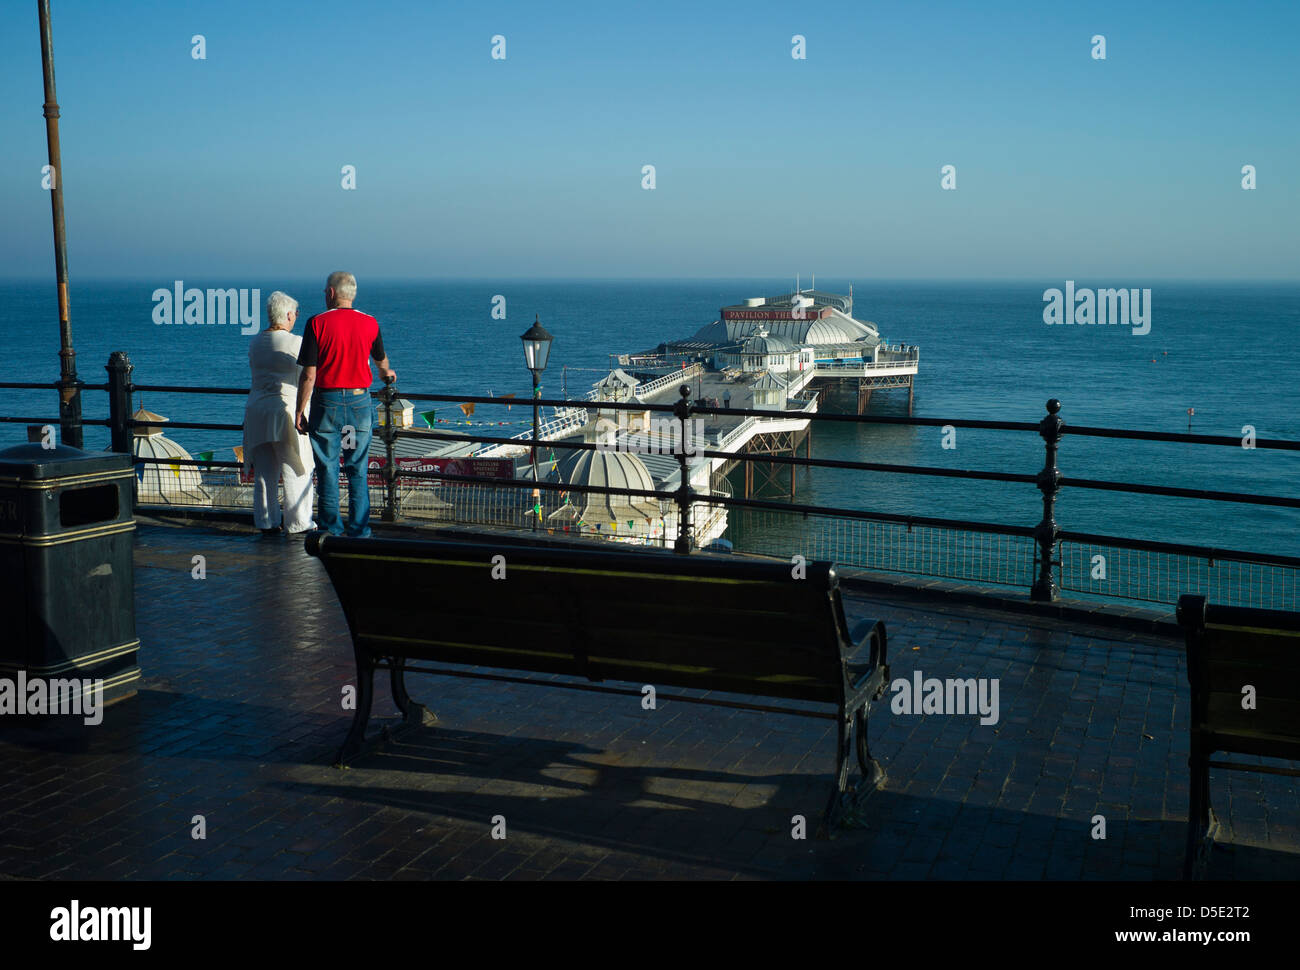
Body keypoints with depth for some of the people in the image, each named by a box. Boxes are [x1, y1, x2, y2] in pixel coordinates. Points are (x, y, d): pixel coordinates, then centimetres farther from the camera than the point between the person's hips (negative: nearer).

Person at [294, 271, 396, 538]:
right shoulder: (370, 323, 3)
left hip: (327, 402, -3)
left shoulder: (317, 323, -8)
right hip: (360, 401, 3)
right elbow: (380, 358, 24)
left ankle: (331, 529, 9)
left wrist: (300, 411, -3)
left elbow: (309, 375, -11)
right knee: (358, 470, 8)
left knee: (327, 468, 6)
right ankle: (359, 530, 9)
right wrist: (386, 373, 47)